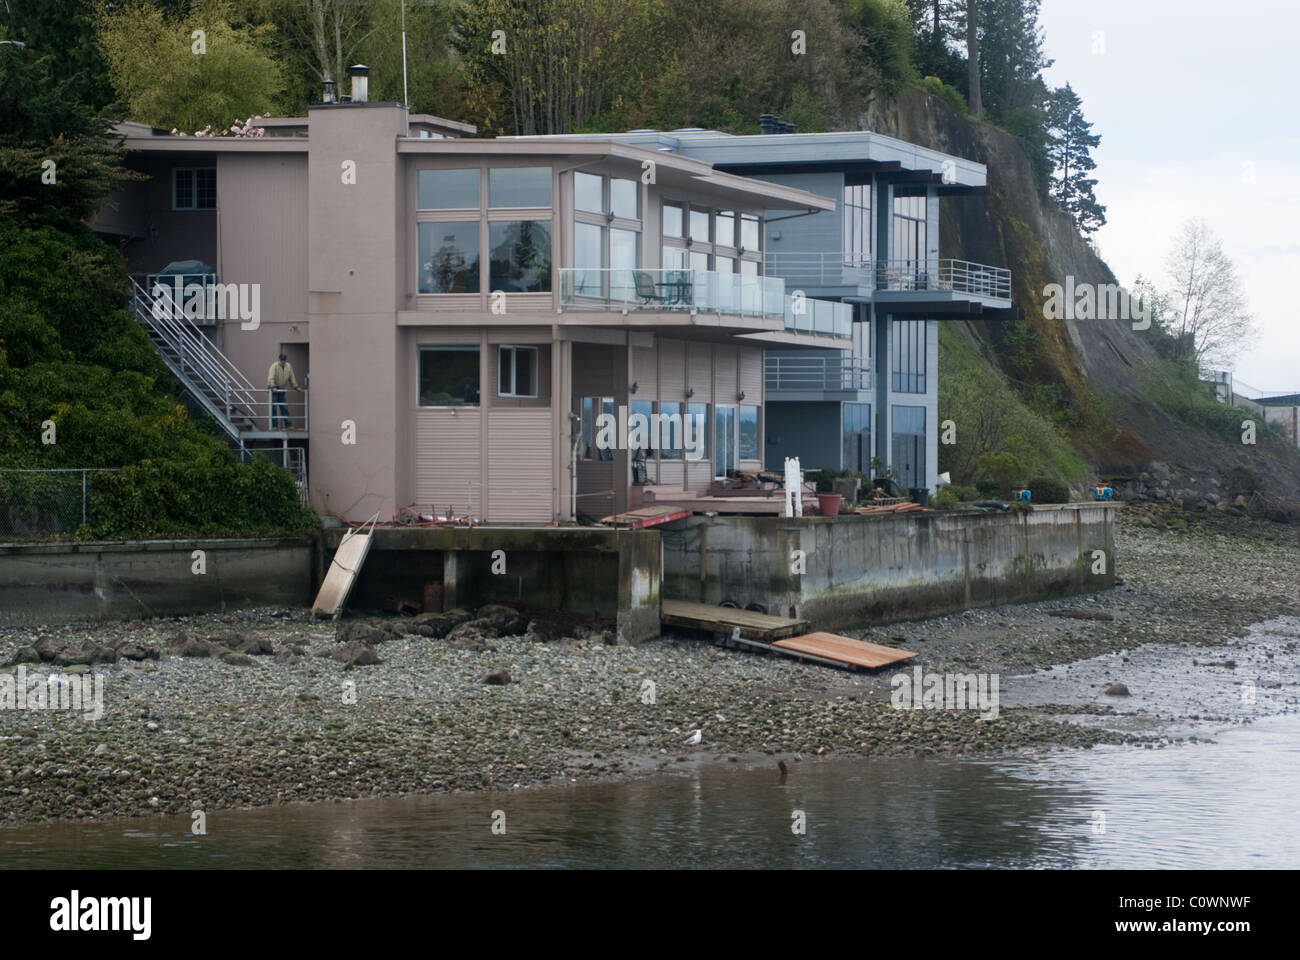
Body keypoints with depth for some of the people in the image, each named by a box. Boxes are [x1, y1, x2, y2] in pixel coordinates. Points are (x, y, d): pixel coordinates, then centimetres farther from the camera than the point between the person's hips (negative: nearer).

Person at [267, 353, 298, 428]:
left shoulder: (288, 367, 4)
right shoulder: (274, 366, -15)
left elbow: (292, 378, 13)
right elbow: (271, 378, -25)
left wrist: (296, 387, 10)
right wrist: (273, 387, -37)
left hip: (282, 389, 5)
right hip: (274, 389, -5)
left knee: (284, 408, 4)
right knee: (274, 407, -9)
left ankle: (288, 425, 4)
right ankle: (273, 425, -6)